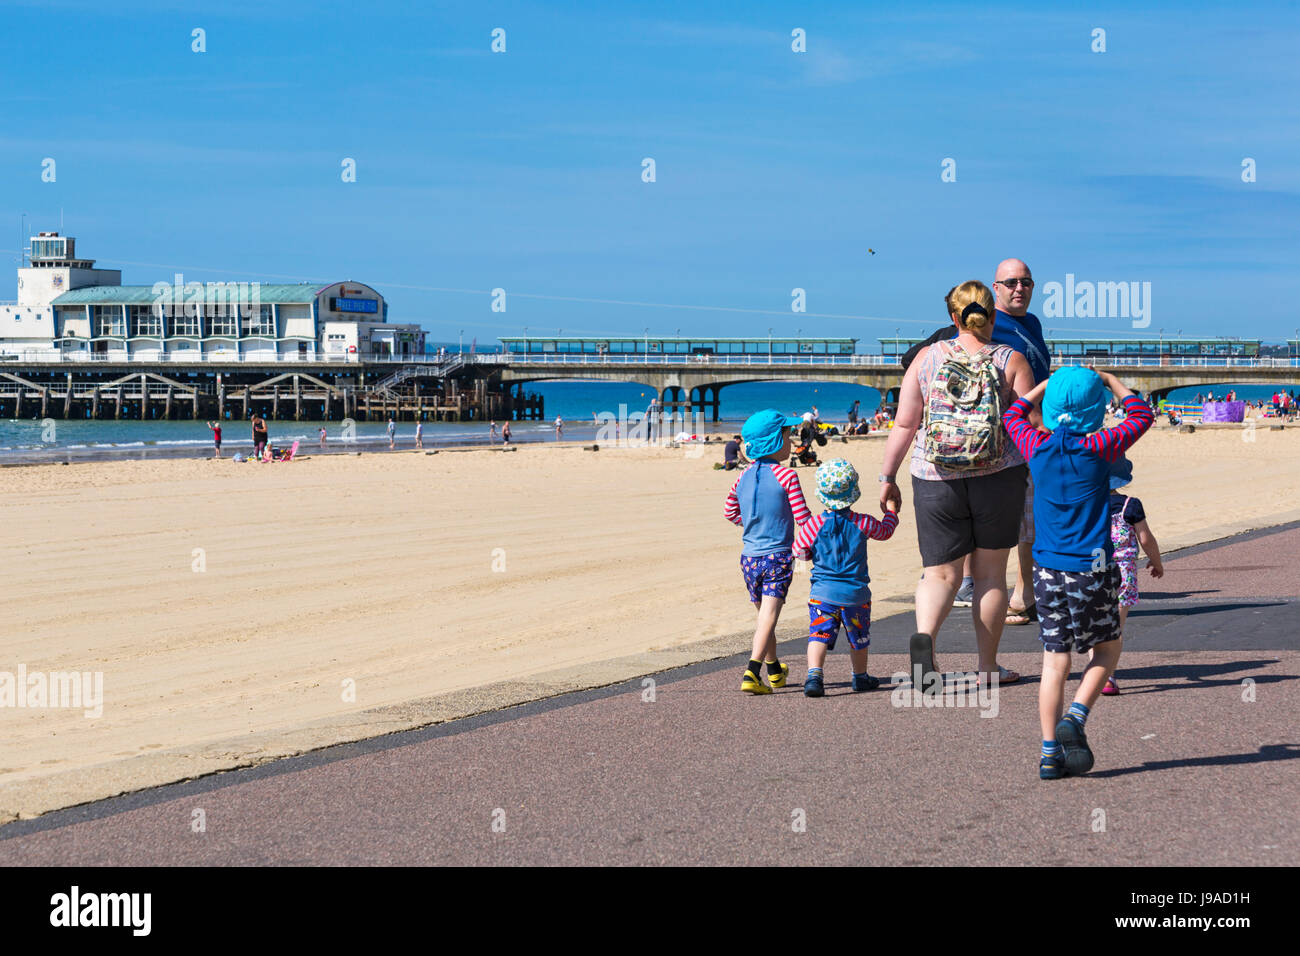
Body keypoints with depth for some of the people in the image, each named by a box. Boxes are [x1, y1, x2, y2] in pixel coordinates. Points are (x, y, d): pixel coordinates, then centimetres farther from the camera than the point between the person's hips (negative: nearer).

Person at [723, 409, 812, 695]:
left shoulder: (743, 477, 5)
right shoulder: (787, 477, -12)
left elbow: (729, 512, 19)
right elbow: (803, 519, -10)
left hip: (750, 556, 6)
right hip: (778, 556, -6)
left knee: (763, 615, 20)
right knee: (769, 616, -9)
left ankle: (775, 671, 36)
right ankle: (751, 673, -25)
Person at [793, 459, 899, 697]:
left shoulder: (814, 526, -8)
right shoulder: (863, 524, -5)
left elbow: (800, 551, 1)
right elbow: (885, 531, 14)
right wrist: (891, 511, 32)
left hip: (823, 593, -1)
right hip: (856, 594, 1)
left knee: (819, 635, -5)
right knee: (858, 638, 19)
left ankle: (814, 675, -25)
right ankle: (860, 677, 33)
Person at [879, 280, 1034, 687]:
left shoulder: (928, 357, 2)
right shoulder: (1012, 361, -2)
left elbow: (904, 424, 0)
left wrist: (888, 477, 8)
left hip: (936, 481, 1)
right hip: (998, 479, -1)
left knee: (941, 574, 9)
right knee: (990, 573, 12)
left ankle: (924, 635, -20)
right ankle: (988, 666, 17)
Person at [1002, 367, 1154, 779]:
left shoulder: (1037, 448, -1)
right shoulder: (1099, 449, -9)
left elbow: (1013, 414, 22)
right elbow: (1142, 416, 9)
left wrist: (1046, 384, 27)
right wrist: (1110, 382, 18)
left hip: (1048, 569, 3)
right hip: (1092, 567, -3)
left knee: (1055, 659, 6)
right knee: (1107, 648, 15)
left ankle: (1050, 751, 4)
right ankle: (1075, 718, -3)